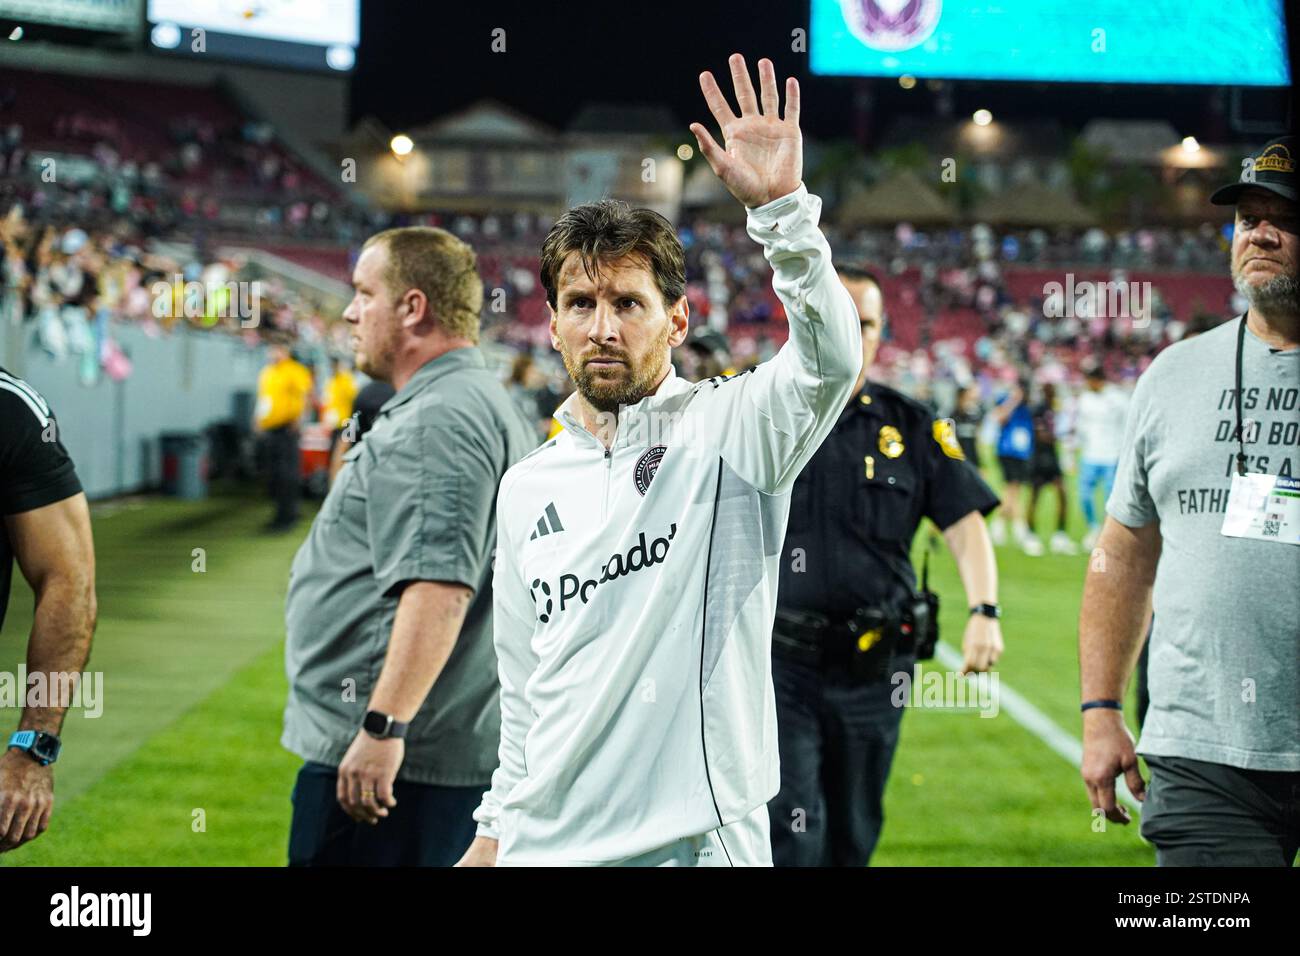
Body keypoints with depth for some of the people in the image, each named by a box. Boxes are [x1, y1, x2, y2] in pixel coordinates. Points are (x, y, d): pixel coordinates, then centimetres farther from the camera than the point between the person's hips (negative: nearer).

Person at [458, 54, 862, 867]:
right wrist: (499, 826, 16)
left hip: (694, 839, -5)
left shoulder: (725, 431, -5)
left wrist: (780, 207, -35)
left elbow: (830, 357, -25)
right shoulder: (526, 490, 11)